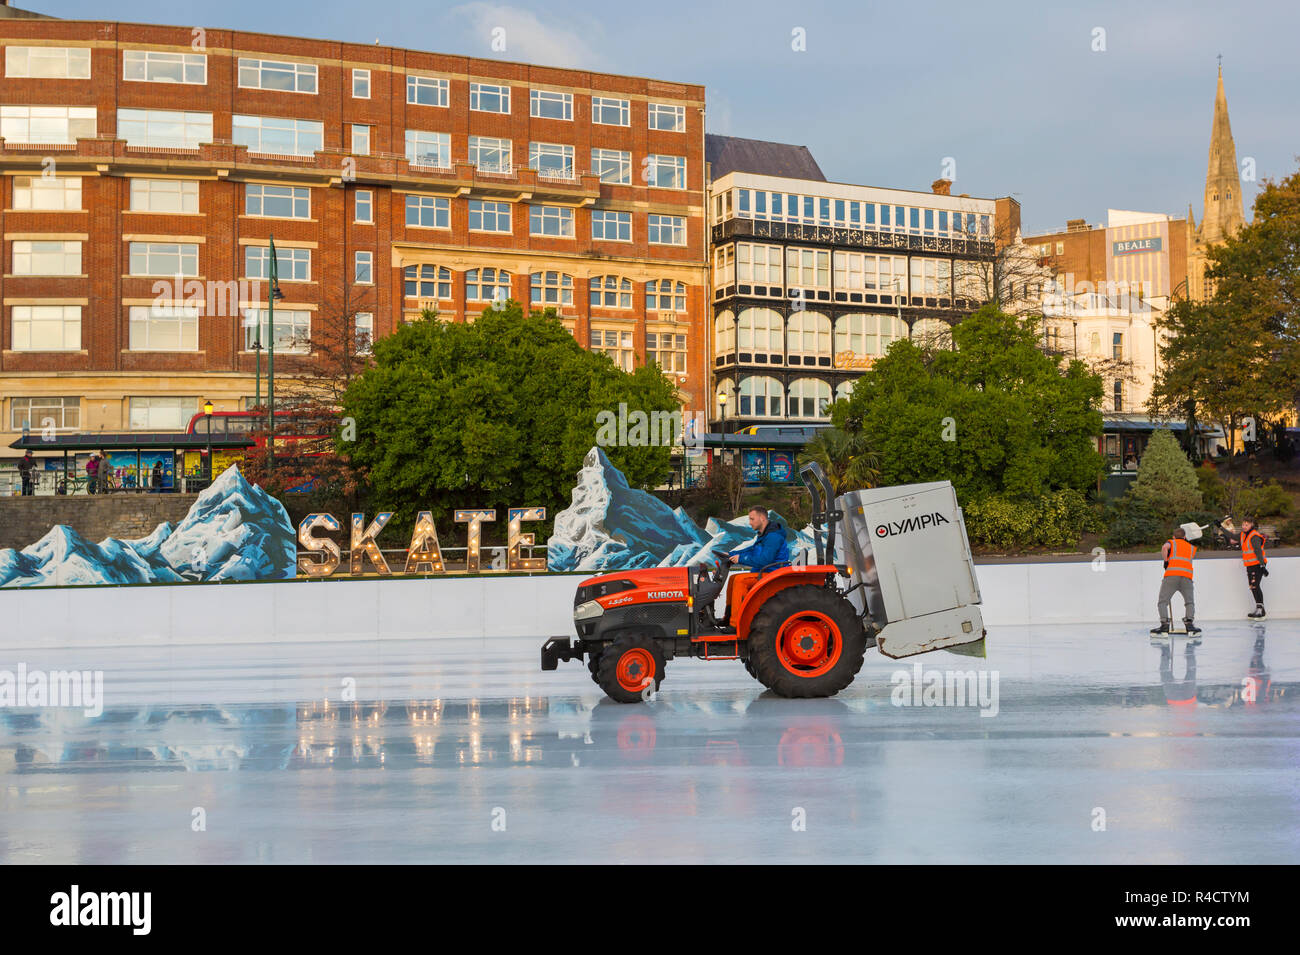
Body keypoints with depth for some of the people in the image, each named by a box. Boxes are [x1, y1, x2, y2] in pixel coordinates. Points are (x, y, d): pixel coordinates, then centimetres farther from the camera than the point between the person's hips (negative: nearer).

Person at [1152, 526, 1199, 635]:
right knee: (1190, 602, 15)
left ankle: (1164, 624, -17)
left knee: (1162, 602, 1)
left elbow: (1165, 547, -2)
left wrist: (1166, 561, 8)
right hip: (1187, 576, 2)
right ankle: (1189, 624, -7)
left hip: (1171, 574, -2)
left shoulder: (1171, 542, 19)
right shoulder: (1192, 547, 29)